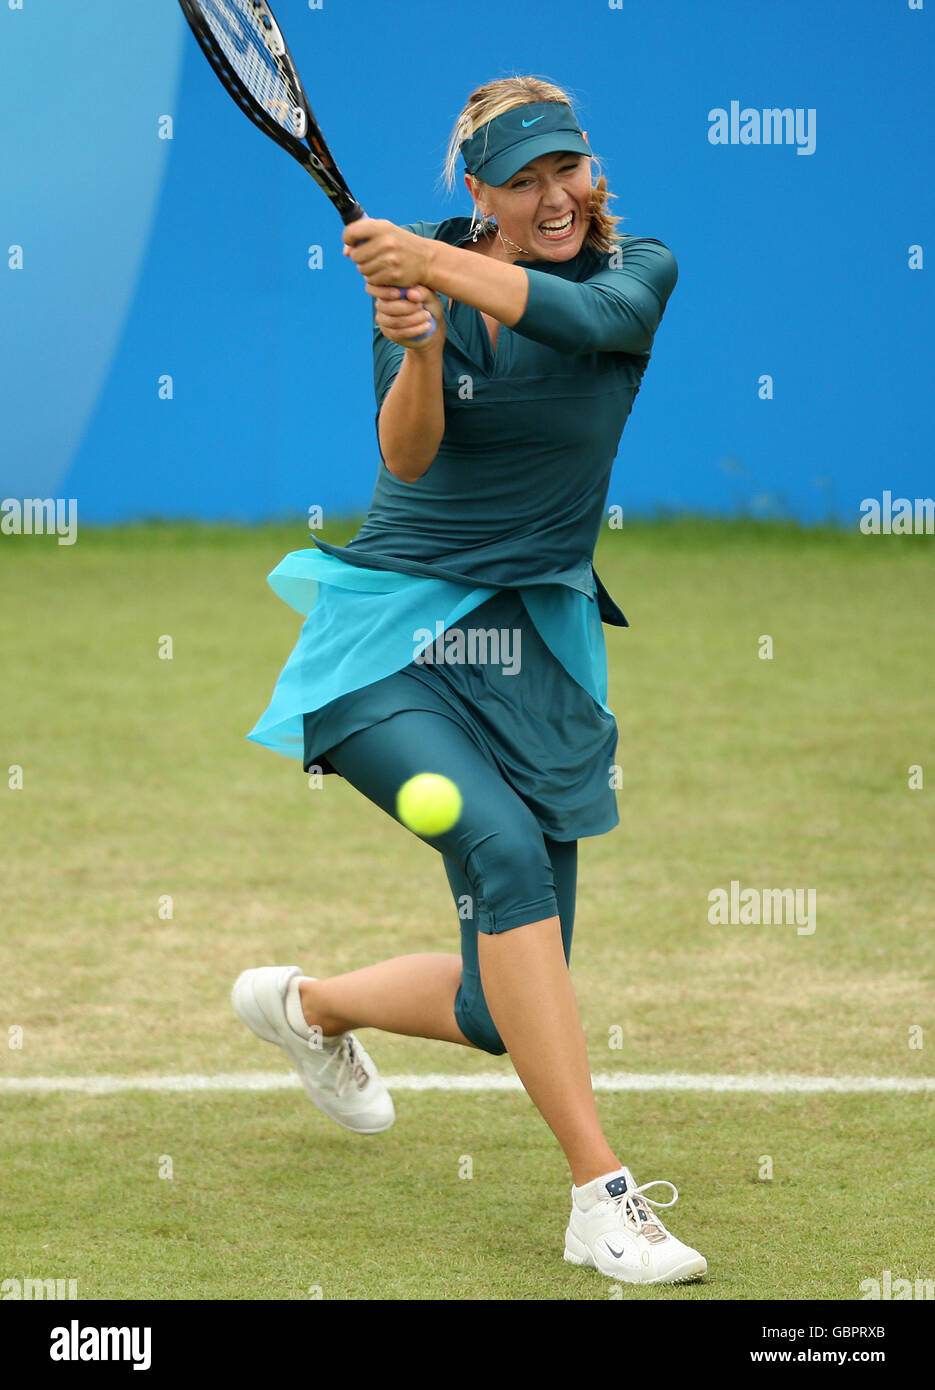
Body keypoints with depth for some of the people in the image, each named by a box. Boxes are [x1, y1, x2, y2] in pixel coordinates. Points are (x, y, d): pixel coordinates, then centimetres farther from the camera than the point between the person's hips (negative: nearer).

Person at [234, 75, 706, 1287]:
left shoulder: (642, 277, -2)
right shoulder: (423, 278, -1)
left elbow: (587, 313, -26)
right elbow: (407, 459, -15)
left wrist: (442, 266, -41)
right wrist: (418, 349, -35)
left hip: (536, 659, 2)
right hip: (391, 638, -2)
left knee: (502, 1007, 2)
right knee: (506, 849, -31)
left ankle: (309, 1005, 36)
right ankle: (601, 1194, -31)